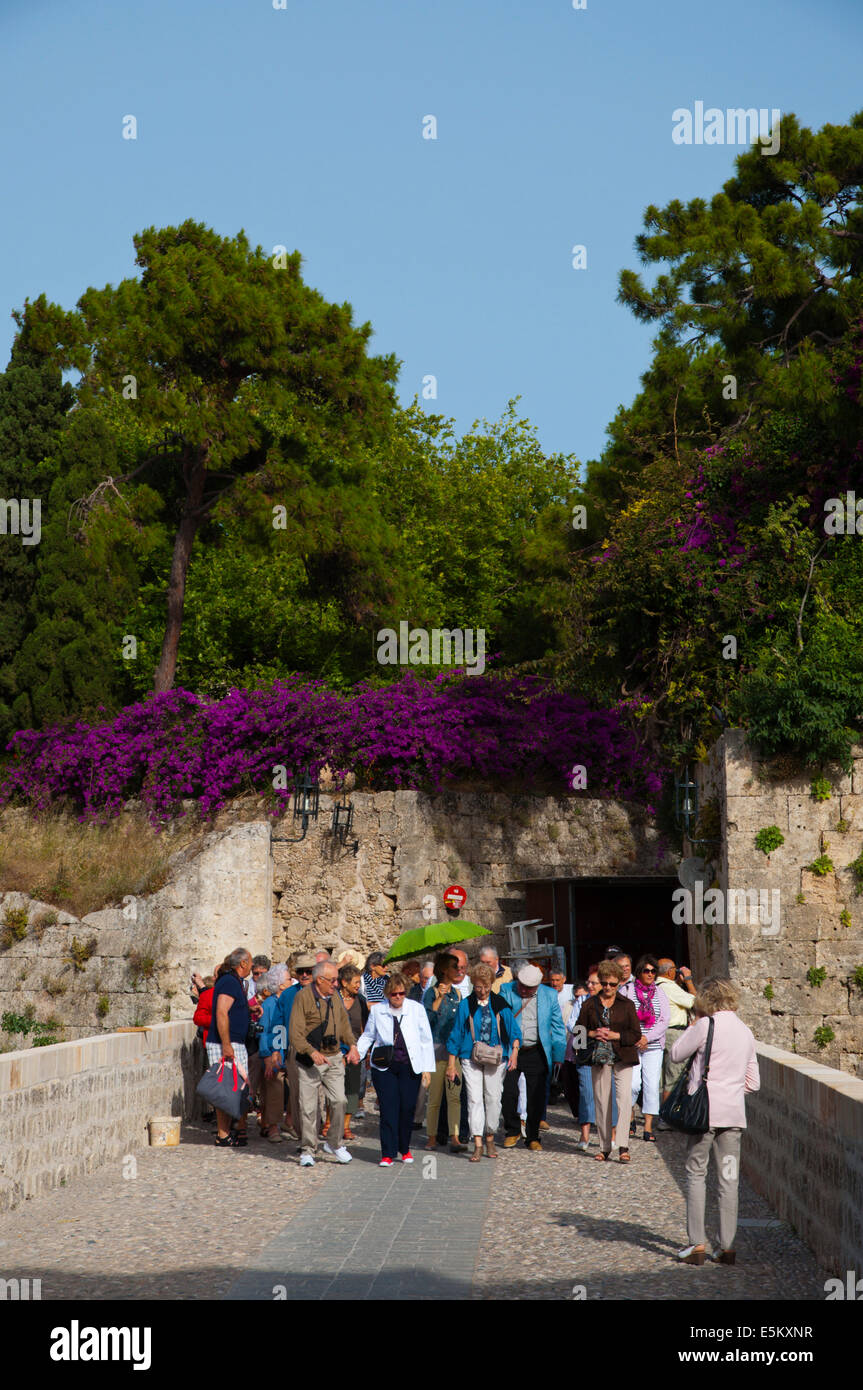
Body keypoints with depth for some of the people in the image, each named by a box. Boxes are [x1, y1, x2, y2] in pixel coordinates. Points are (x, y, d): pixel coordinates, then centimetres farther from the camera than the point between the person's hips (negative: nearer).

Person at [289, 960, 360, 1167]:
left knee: (338, 1101, -4)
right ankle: (308, 1150, 10)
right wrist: (312, 1052, -26)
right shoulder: (303, 997, -11)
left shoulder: (334, 996, 9)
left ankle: (337, 1144, 12)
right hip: (310, 1060, -5)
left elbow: (344, 1023, 22)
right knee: (308, 1106, -1)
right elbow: (295, 1033, -15)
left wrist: (352, 1045, 6)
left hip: (334, 1058, 5)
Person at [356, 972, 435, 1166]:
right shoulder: (377, 1011, 6)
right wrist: (356, 1053, 0)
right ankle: (388, 1154, -2)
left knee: (407, 1108, 0)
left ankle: (404, 1149, 21)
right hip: (384, 1067, 0)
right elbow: (367, 1036, 17)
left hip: (410, 1067, 0)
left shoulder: (416, 1009, 4)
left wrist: (427, 1068, 2)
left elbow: (426, 1040, 6)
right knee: (388, 1109, -6)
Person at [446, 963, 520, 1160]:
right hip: (471, 1058, -1)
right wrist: (451, 1064, 4)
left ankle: (490, 1140, 18)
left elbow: (514, 1030, 6)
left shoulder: (501, 1004, 5)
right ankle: (478, 1145, -10)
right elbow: (456, 1036, 6)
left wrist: (514, 1051, -10)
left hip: (495, 1058, 1)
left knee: (493, 1098, 1)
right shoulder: (465, 1006, 3)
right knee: (474, 1099, -8)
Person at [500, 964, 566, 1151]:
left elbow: (558, 1028, 6)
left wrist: (558, 1057, 2)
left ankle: (532, 1137, 14)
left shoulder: (549, 995, 2)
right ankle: (513, 1131, 19)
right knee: (509, 1093, -4)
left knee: (536, 1097, 1)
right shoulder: (506, 990, 0)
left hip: (536, 1053, 0)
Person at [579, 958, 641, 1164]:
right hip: (599, 1057, 2)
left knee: (625, 1097, -15)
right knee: (601, 1100, 3)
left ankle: (623, 1146, -17)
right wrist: (593, 1034, -10)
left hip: (622, 1057, -2)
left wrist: (615, 1035, -12)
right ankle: (604, 1146, 13)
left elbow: (636, 1034, 2)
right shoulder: (589, 1004, 8)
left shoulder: (627, 1005, 5)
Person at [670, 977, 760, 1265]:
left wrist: (694, 1023, 8)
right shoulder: (745, 1032, 10)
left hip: (705, 1111, -5)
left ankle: (696, 1244, 0)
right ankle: (727, 1246, 6)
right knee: (729, 1180, 7)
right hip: (734, 1113, 5)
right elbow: (753, 1082, 14)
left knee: (696, 1175, 3)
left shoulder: (706, 1025, -9)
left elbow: (676, 1054, 3)